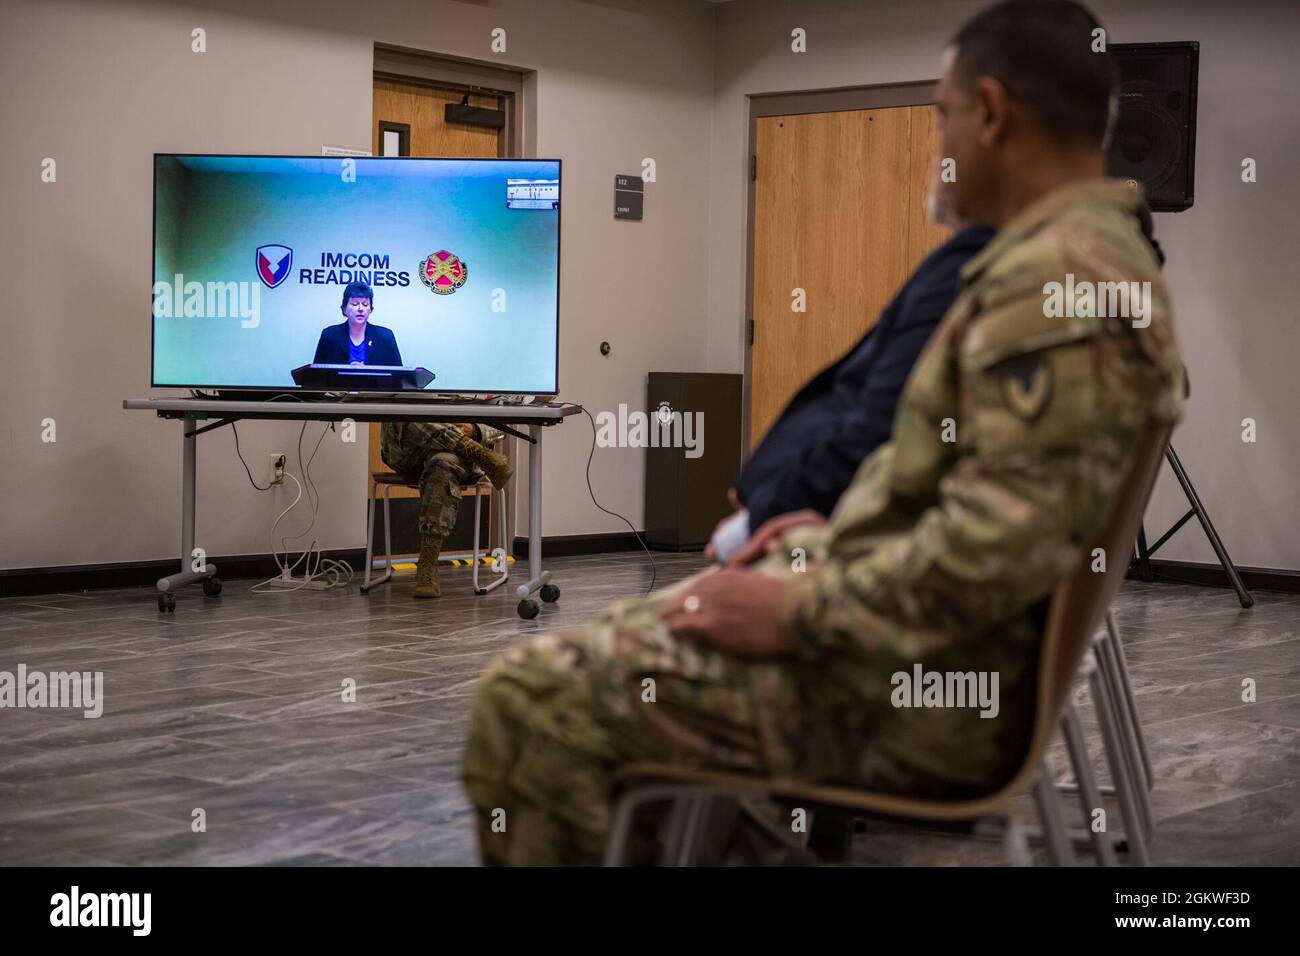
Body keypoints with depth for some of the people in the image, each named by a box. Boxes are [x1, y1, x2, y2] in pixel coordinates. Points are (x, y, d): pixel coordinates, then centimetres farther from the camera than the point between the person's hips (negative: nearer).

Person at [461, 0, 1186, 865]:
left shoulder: (1056, 276, -22)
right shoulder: (1093, 250, 12)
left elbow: (998, 544, -30)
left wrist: (799, 613, -19)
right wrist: (839, 528, 15)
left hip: (920, 691, -11)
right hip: (921, 637, 11)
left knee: (534, 695, -11)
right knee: (604, 648, 21)